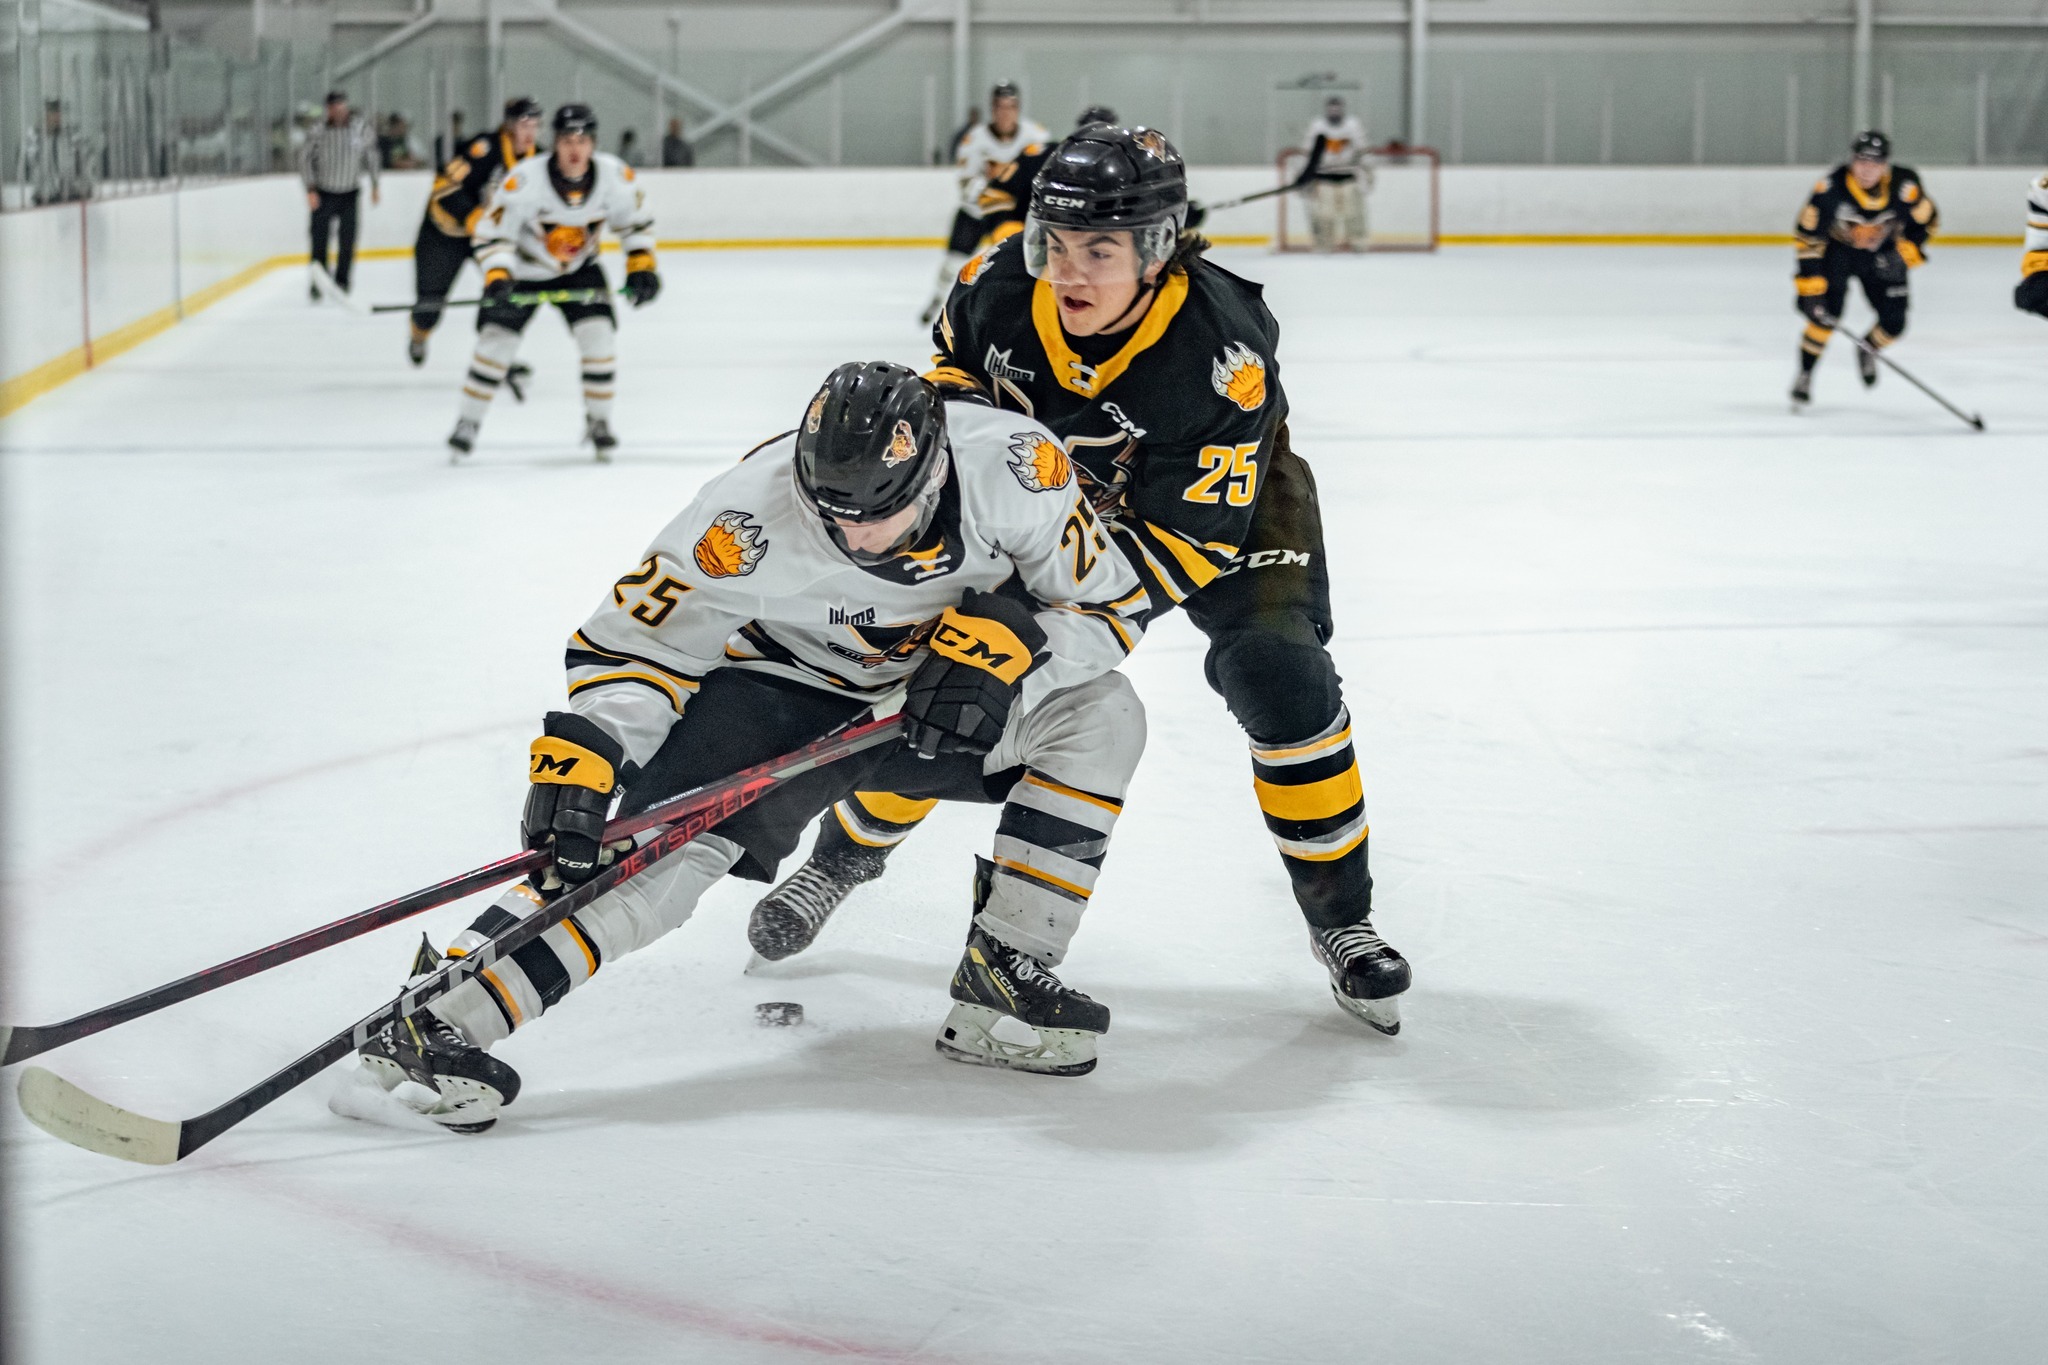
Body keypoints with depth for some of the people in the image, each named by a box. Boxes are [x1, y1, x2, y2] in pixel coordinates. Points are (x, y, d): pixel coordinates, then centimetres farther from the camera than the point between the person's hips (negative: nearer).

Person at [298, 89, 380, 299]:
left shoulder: (360, 129, -5)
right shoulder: (318, 132, -12)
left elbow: (370, 156, 9)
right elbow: (305, 159, -5)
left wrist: (375, 185, 11)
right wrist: (310, 189, -11)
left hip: (349, 195, 2)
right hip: (323, 194, -2)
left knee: (348, 240, -2)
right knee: (320, 239, -3)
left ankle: (341, 280, 11)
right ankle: (317, 283, 8)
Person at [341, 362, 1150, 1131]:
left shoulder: (1015, 464, -27)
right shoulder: (751, 513, -32)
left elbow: (1110, 607, -14)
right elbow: (633, 643, -21)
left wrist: (1014, 645, -32)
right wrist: (579, 759, -35)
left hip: (943, 688, 4)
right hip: (785, 684, -4)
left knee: (1100, 714, -17)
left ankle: (1005, 978, -8)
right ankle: (437, 1022, -31)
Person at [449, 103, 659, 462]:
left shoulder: (615, 175, -20)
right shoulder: (525, 179, -31)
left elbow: (636, 221, -2)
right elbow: (493, 231, -25)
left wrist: (641, 267, -11)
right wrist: (497, 279, -38)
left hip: (579, 269, 2)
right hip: (524, 269, -2)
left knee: (599, 334, -14)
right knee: (497, 339, -8)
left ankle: (598, 421, 4)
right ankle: (468, 423, 8)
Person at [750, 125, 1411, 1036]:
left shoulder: (1222, 354, -38)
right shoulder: (1000, 284, -26)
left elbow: (1191, 543, -35)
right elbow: (956, 366, 1)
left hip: (1216, 500, -3)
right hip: (1053, 494, 3)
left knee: (1280, 675, -23)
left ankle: (1340, 918, -5)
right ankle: (846, 853, 24)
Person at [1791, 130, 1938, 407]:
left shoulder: (1904, 187, -25)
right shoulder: (1831, 188, -30)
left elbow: (1927, 220, -6)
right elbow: (1808, 238, -23)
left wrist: (1905, 253, -19)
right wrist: (1809, 286, -26)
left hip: (1882, 256, 2)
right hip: (1837, 248, -2)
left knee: (1894, 323, -4)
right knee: (1827, 310, -21)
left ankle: (1867, 349, 31)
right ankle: (1804, 375, -2)